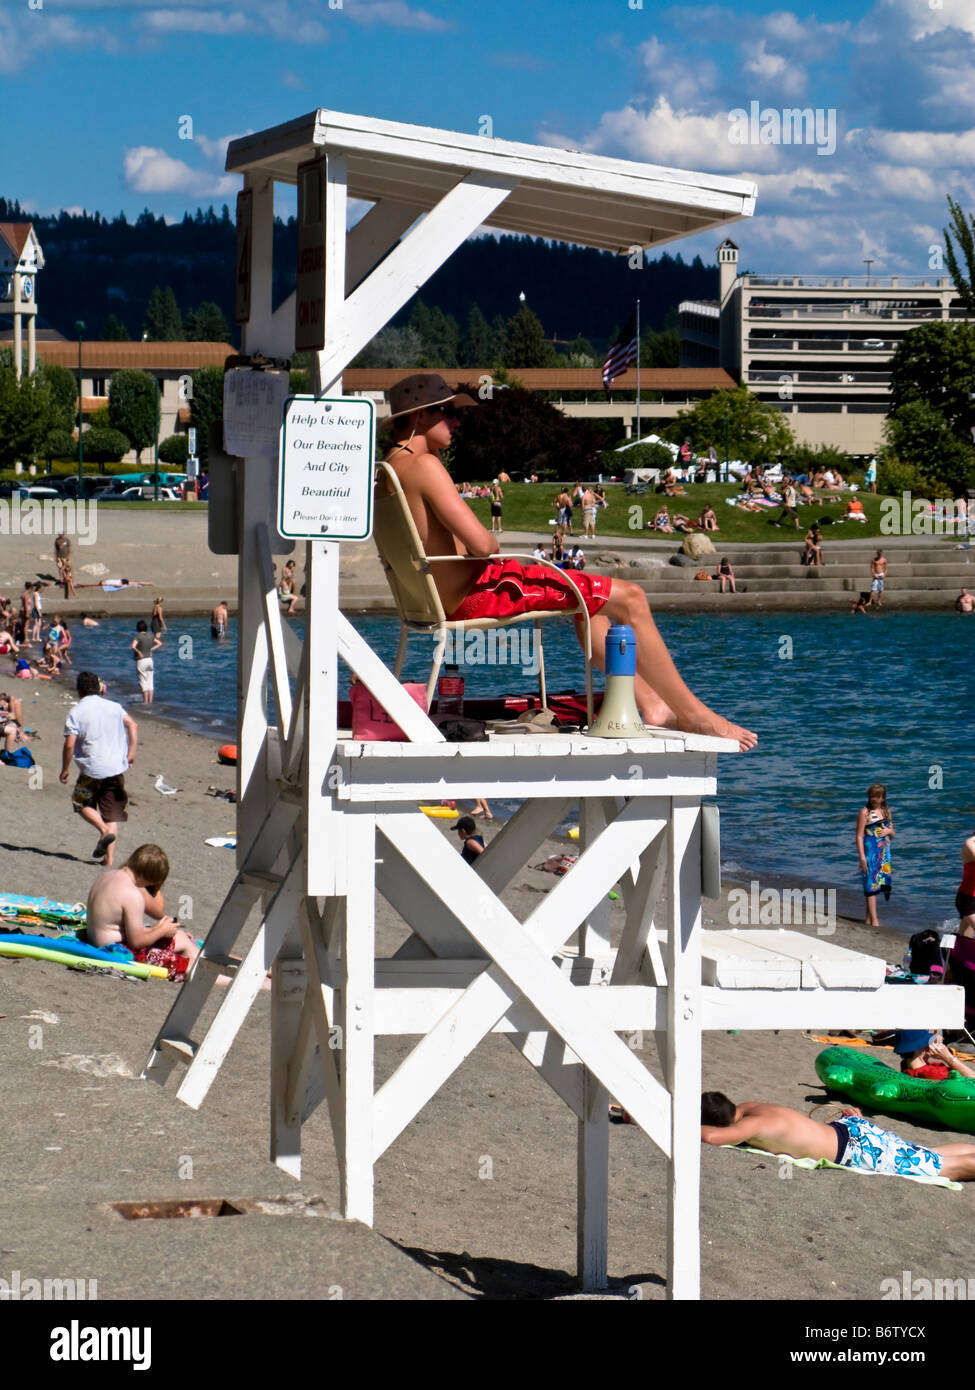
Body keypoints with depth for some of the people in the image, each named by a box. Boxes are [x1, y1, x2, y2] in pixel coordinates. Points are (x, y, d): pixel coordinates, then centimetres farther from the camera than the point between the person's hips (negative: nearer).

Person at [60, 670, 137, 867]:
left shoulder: (76, 712, -5)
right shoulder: (114, 707, 9)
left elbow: (69, 744, -10)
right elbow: (133, 725, 3)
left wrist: (65, 769, 1)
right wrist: (131, 753, 5)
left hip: (92, 770, -4)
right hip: (116, 767, 4)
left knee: (82, 803, 17)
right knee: (112, 813, 8)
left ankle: (104, 830, -9)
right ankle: (109, 857, 2)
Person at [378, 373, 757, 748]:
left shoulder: (389, 470, 10)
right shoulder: (424, 466, -20)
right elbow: (481, 544, -26)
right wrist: (494, 544, -4)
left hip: (444, 601, 11)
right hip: (479, 594, -11)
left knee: (591, 597, 30)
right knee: (630, 599, -6)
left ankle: (652, 705, 32)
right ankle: (693, 715, 2)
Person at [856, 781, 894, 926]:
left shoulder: (886, 811, 12)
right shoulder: (865, 812, -6)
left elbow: (892, 835, 21)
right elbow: (859, 836, -9)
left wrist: (889, 831, -4)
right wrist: (862, 857, -16)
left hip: (884, 853, 6)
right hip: (871, 853, -6)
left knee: (882, 881, 8)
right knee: (872, 884, -7)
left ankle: (869, 918, 17)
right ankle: (874, 920, -7)